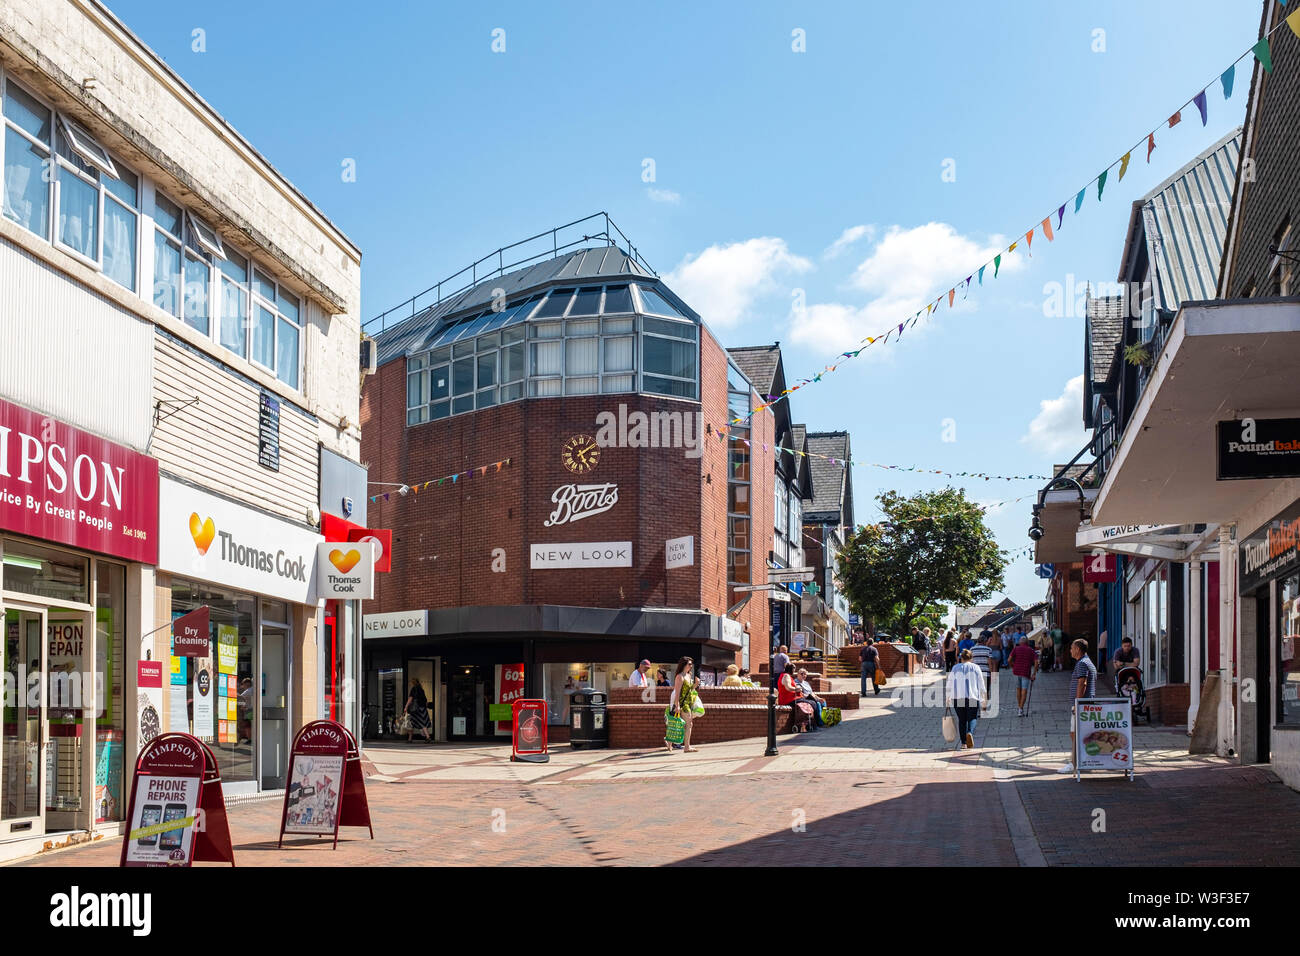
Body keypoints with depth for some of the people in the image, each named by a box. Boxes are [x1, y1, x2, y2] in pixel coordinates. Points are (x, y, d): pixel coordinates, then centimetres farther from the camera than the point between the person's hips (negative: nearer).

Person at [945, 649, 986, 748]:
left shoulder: (955, 668, 8)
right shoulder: (975, 668, 4)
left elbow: (949, 685, 10)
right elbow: (981, 685, 3)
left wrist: (947, 698, 20)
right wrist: (983, 699, 9)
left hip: (957, 698, 2)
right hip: (973, 697, -1)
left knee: (961, 720, 10)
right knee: (972, 718, 4)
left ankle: (963, 742, 7)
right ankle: (970, 733, -26)